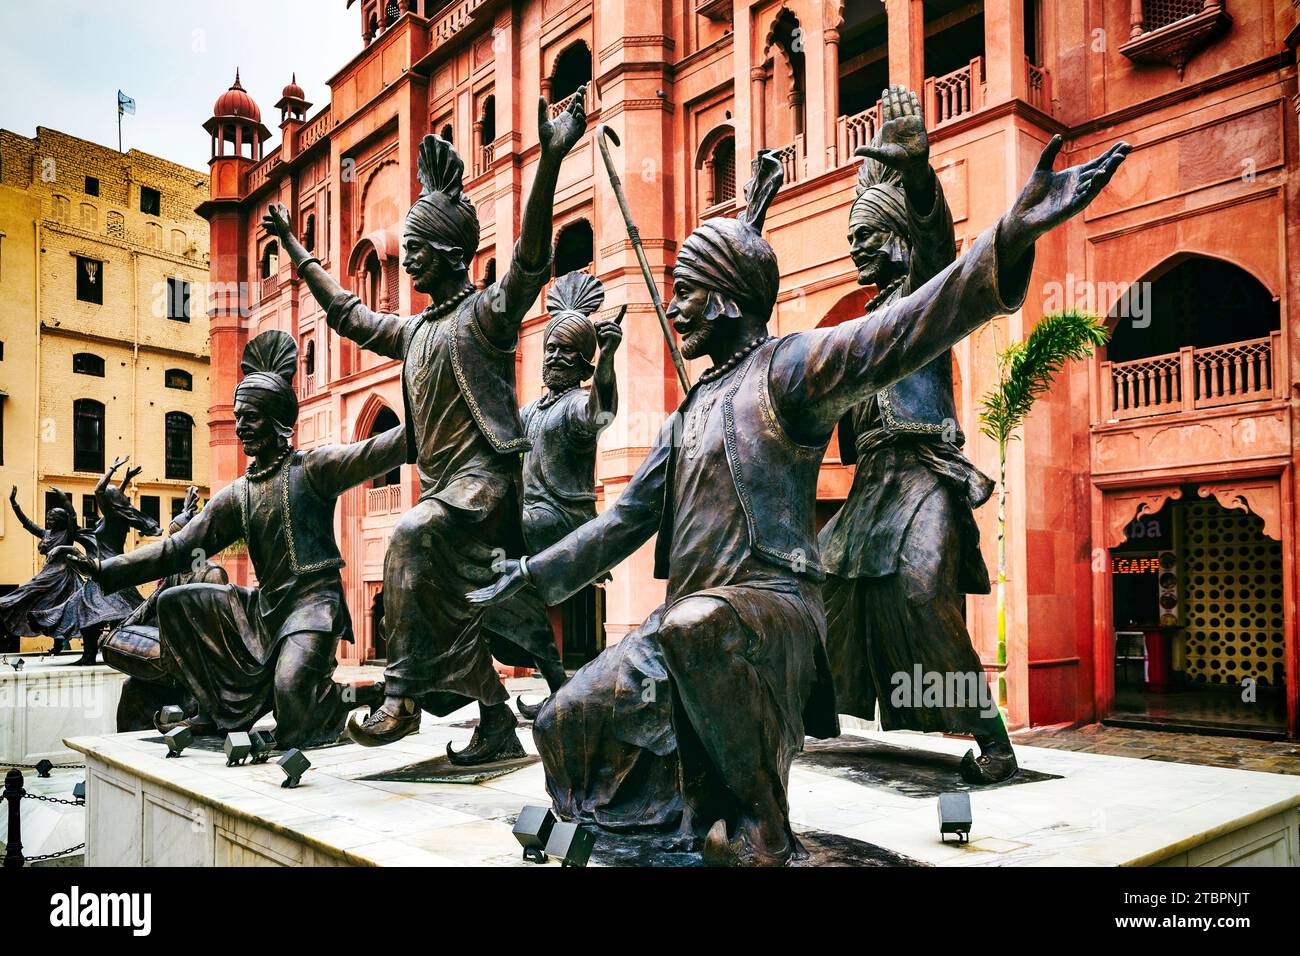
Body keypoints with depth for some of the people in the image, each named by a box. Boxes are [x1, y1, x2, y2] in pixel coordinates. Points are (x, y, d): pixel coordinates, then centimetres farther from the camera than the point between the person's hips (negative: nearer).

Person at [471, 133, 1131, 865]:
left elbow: (893, 336, -21)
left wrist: (1012, 235, -36)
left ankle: (764, 832, -21)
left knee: (697, 630, -40)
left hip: (770, 606, -8)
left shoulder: (787, 366, -2)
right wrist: (533, 575, 26)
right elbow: (627, 518, 25)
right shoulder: (693, 410, 22)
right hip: (690, 615, 8)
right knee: (570, 719, 1)